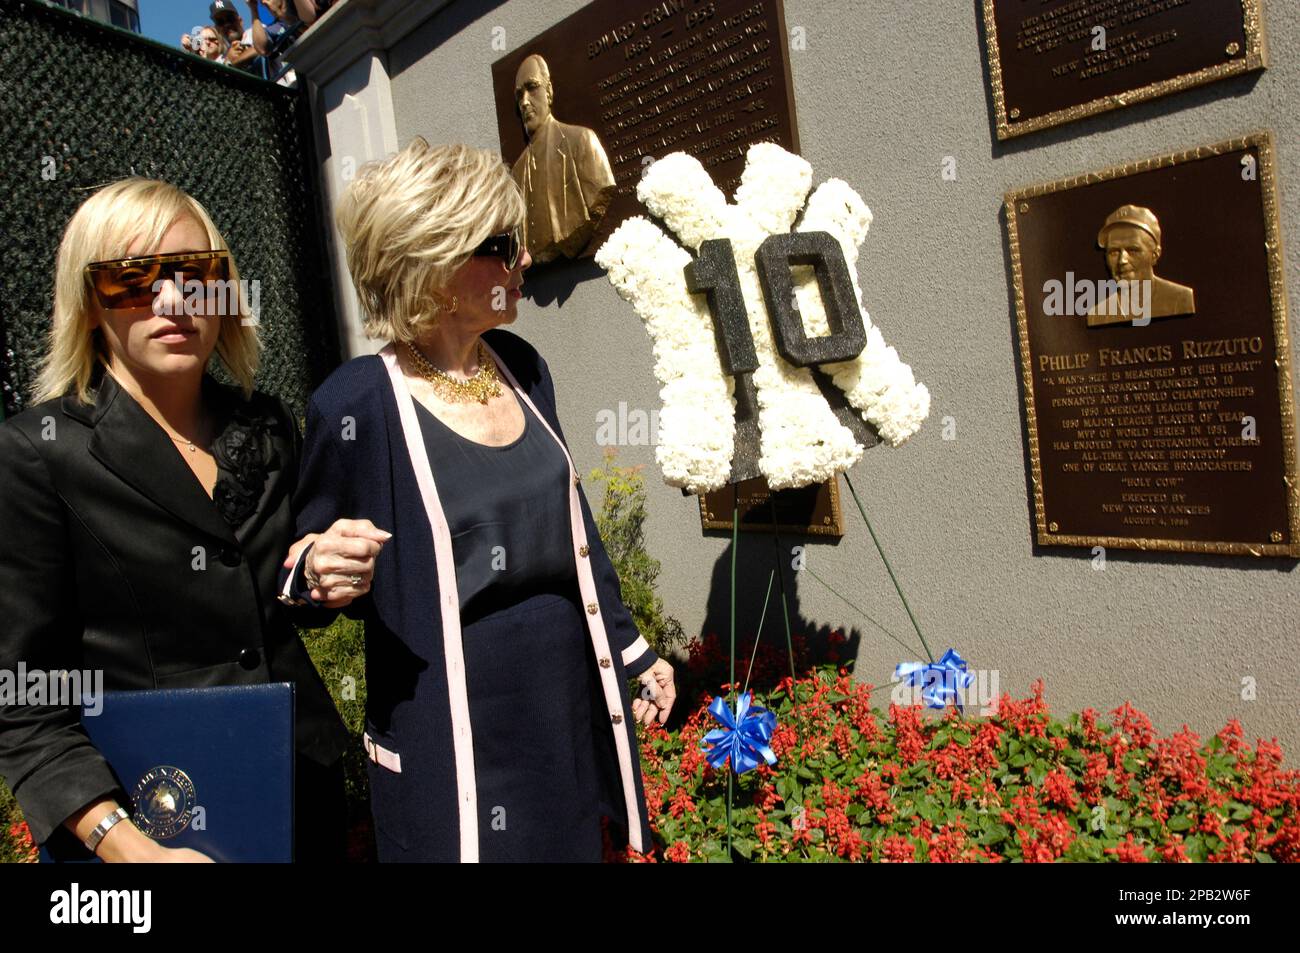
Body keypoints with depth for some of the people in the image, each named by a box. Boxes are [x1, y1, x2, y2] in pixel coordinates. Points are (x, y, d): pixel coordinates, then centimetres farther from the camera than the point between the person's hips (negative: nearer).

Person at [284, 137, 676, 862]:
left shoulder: (520, 367, 0)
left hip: (572, 707, 6)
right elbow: (305, 571, -3)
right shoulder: (359, 401, -16)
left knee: (576, 845, 21)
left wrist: (630, 651, 15)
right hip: (452, 734, -5)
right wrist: (324, 578, -26)